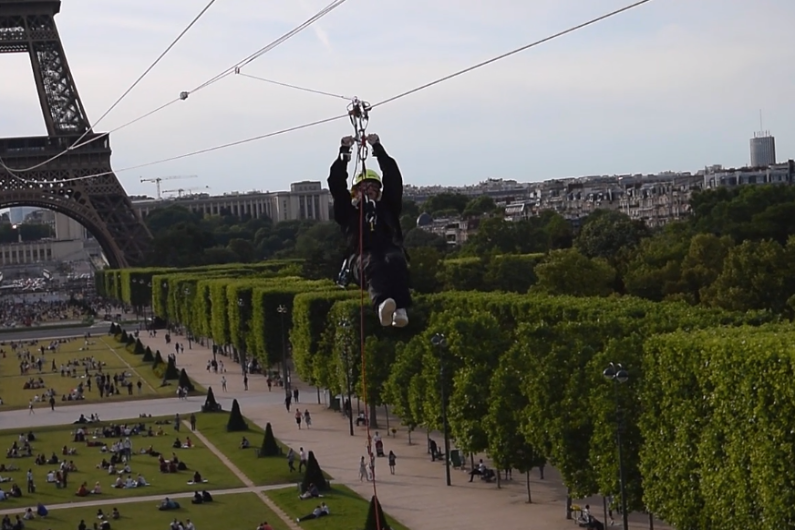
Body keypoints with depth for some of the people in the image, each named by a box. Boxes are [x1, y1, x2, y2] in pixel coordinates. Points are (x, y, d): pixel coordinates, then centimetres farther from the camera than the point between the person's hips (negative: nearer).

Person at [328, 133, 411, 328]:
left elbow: (393, 178, 22)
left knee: (395, 261, -38)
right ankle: (382, 304, -70)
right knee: (372, 265, -39)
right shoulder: (348, 210, 28)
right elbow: (336, 184, 18)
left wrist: (378, 148, 18)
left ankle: (401, 309, -61)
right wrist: (344, 152, 14)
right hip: (361, 257, -1)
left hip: (390, 251, 1)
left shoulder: (387, 207, 30)